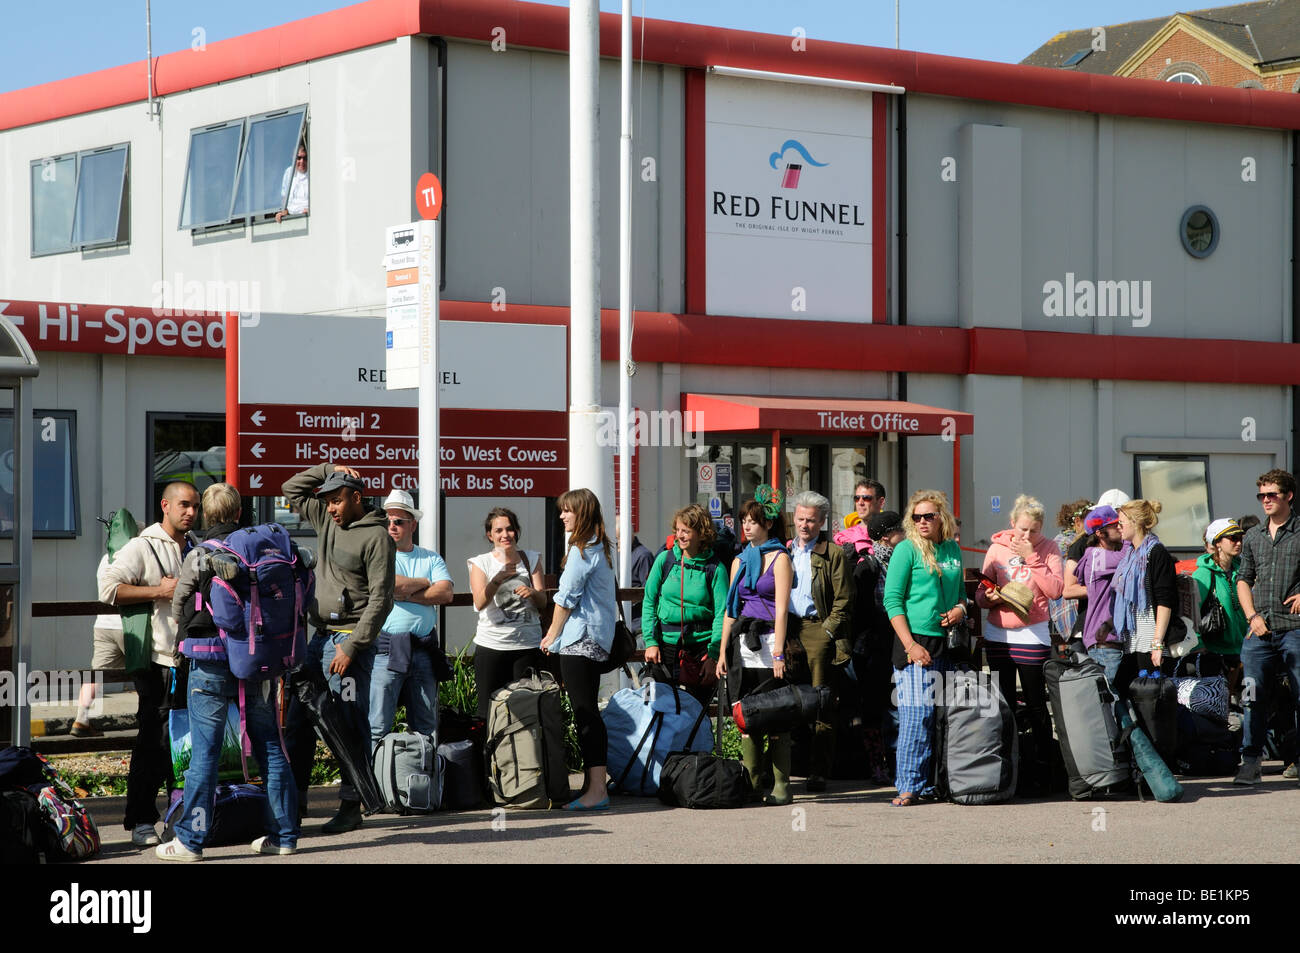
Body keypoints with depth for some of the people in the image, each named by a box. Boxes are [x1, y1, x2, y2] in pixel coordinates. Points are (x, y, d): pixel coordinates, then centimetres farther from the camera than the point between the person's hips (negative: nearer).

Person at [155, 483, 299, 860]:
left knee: (204, 750, -2)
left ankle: (190, 840, -1)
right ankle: (283, 834, 14)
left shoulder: (199, 555, -6)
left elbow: (178, 609, 3)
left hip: (211, 661, -4)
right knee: (270, 747, 10)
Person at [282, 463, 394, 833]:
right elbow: (291, 489, 25)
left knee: (349, 726, -5)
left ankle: (351, 807, -1)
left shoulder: (377, 537, -10)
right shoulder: (328, 521, 13)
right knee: (299, 720, 8)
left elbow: (380, 599, -14)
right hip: (319, 637, 8)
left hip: (350, 640, -8)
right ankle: (294, 800, 15)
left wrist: (351, 647, -18)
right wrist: (328, 470, 10)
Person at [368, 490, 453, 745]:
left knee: (426, 728, 7)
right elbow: (385, 583, -14)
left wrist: (405, 594, -7)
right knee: (377, 727, -8)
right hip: (386, 648, -4)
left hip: (424, 648, 4)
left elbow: (446, 594, 0)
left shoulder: (431, 559, 14)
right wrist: (424, 583, 1)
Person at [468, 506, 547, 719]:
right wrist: (498, 579, -28)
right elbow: (480, 603, -11)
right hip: (491, 644, -1)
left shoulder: (531, 559, 10)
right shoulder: (481, 563, 3)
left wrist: (533, 593, -16)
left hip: (527, 645, 2)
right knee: (489, 707, -3)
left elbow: (543, 603, 7)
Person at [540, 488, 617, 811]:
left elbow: (566, 597, -11)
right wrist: (558, 633, 20)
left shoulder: (581, 550, -13)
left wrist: (553, 634, 2)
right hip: (598, 638, 10)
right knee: (588, 710, 12)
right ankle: (594, 784, 14)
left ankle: (596, 789, -13)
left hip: (579, 638, -10)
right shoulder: (600, 548, 16)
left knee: (584, 712, -10)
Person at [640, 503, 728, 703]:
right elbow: (649, 603, 7)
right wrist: (650, 641, -3)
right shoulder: (664, 560, 3)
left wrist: (713, 656, -12)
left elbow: (721, 614, -5)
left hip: (701, 643, -2)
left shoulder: (715, 568, -3)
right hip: (666, 643, 2)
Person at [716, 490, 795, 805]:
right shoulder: (740, 560, 17)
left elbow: (781, 610, -8)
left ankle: (781, 786, -2)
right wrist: (723, 651, 10)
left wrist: (778, 653, -15)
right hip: (742, 643, 6)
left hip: (768, 641, -6)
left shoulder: (780, 558, -1)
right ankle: (753, 784, 7)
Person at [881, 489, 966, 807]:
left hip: (946, 642, 6)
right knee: (916, 713, -9)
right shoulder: (907, 549, -3)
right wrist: (910, 644, -15)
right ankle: (910, 785, -6)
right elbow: (892, 600, -7)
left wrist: (960, 608, 2)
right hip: (916, 640, -6)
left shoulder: (952, 550, 13)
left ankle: (928, 783, 12)